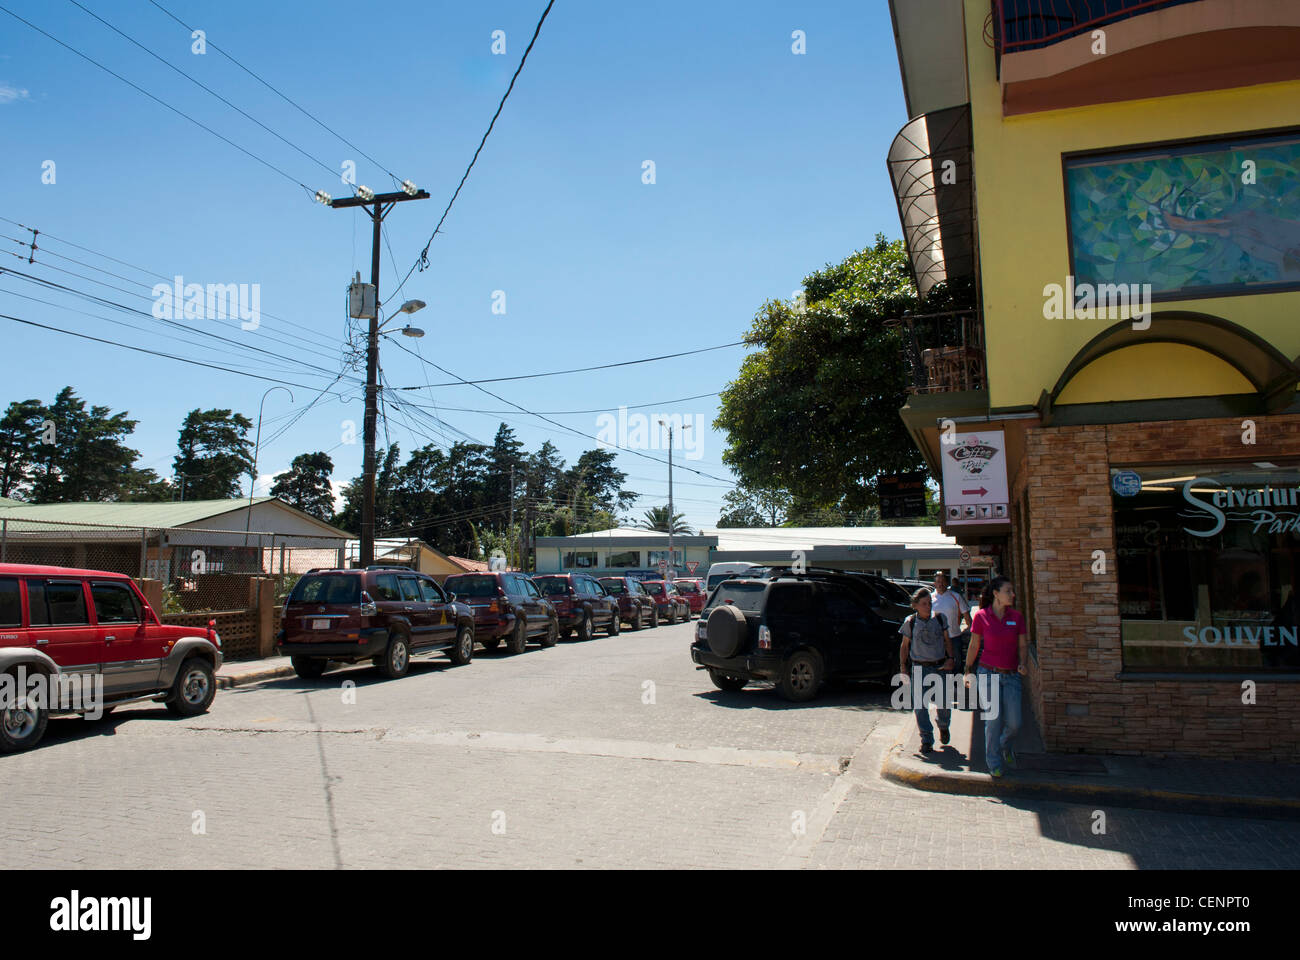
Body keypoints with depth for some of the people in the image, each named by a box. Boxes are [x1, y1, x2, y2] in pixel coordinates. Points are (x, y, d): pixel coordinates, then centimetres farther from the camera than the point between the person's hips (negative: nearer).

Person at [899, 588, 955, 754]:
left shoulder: (939, 619, 3)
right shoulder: (910, 622, -1)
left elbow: (947, 641, 10)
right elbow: (904, 646, 6)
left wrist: (950, 658, -4)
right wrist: (902, 666, 0)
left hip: (940, 666, 1)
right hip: (920, 667, -1)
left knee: (943, 701, 8)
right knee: (920, 704, -6)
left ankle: (943, 727, 40)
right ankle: (926, 740, 2)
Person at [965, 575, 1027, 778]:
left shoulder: (1016, 616, 1)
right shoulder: (981, 616, -5)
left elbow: (1023, 645, 8)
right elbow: (974, 645, 4)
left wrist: (1022, 663, -11)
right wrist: (967, 671, 5)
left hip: (1011, 676, 2)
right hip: (988, 672, -2)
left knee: (1014, 723, 1)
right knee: (993, 720, -2)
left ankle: (1005, 746, 34)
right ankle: (994, 763, 17)